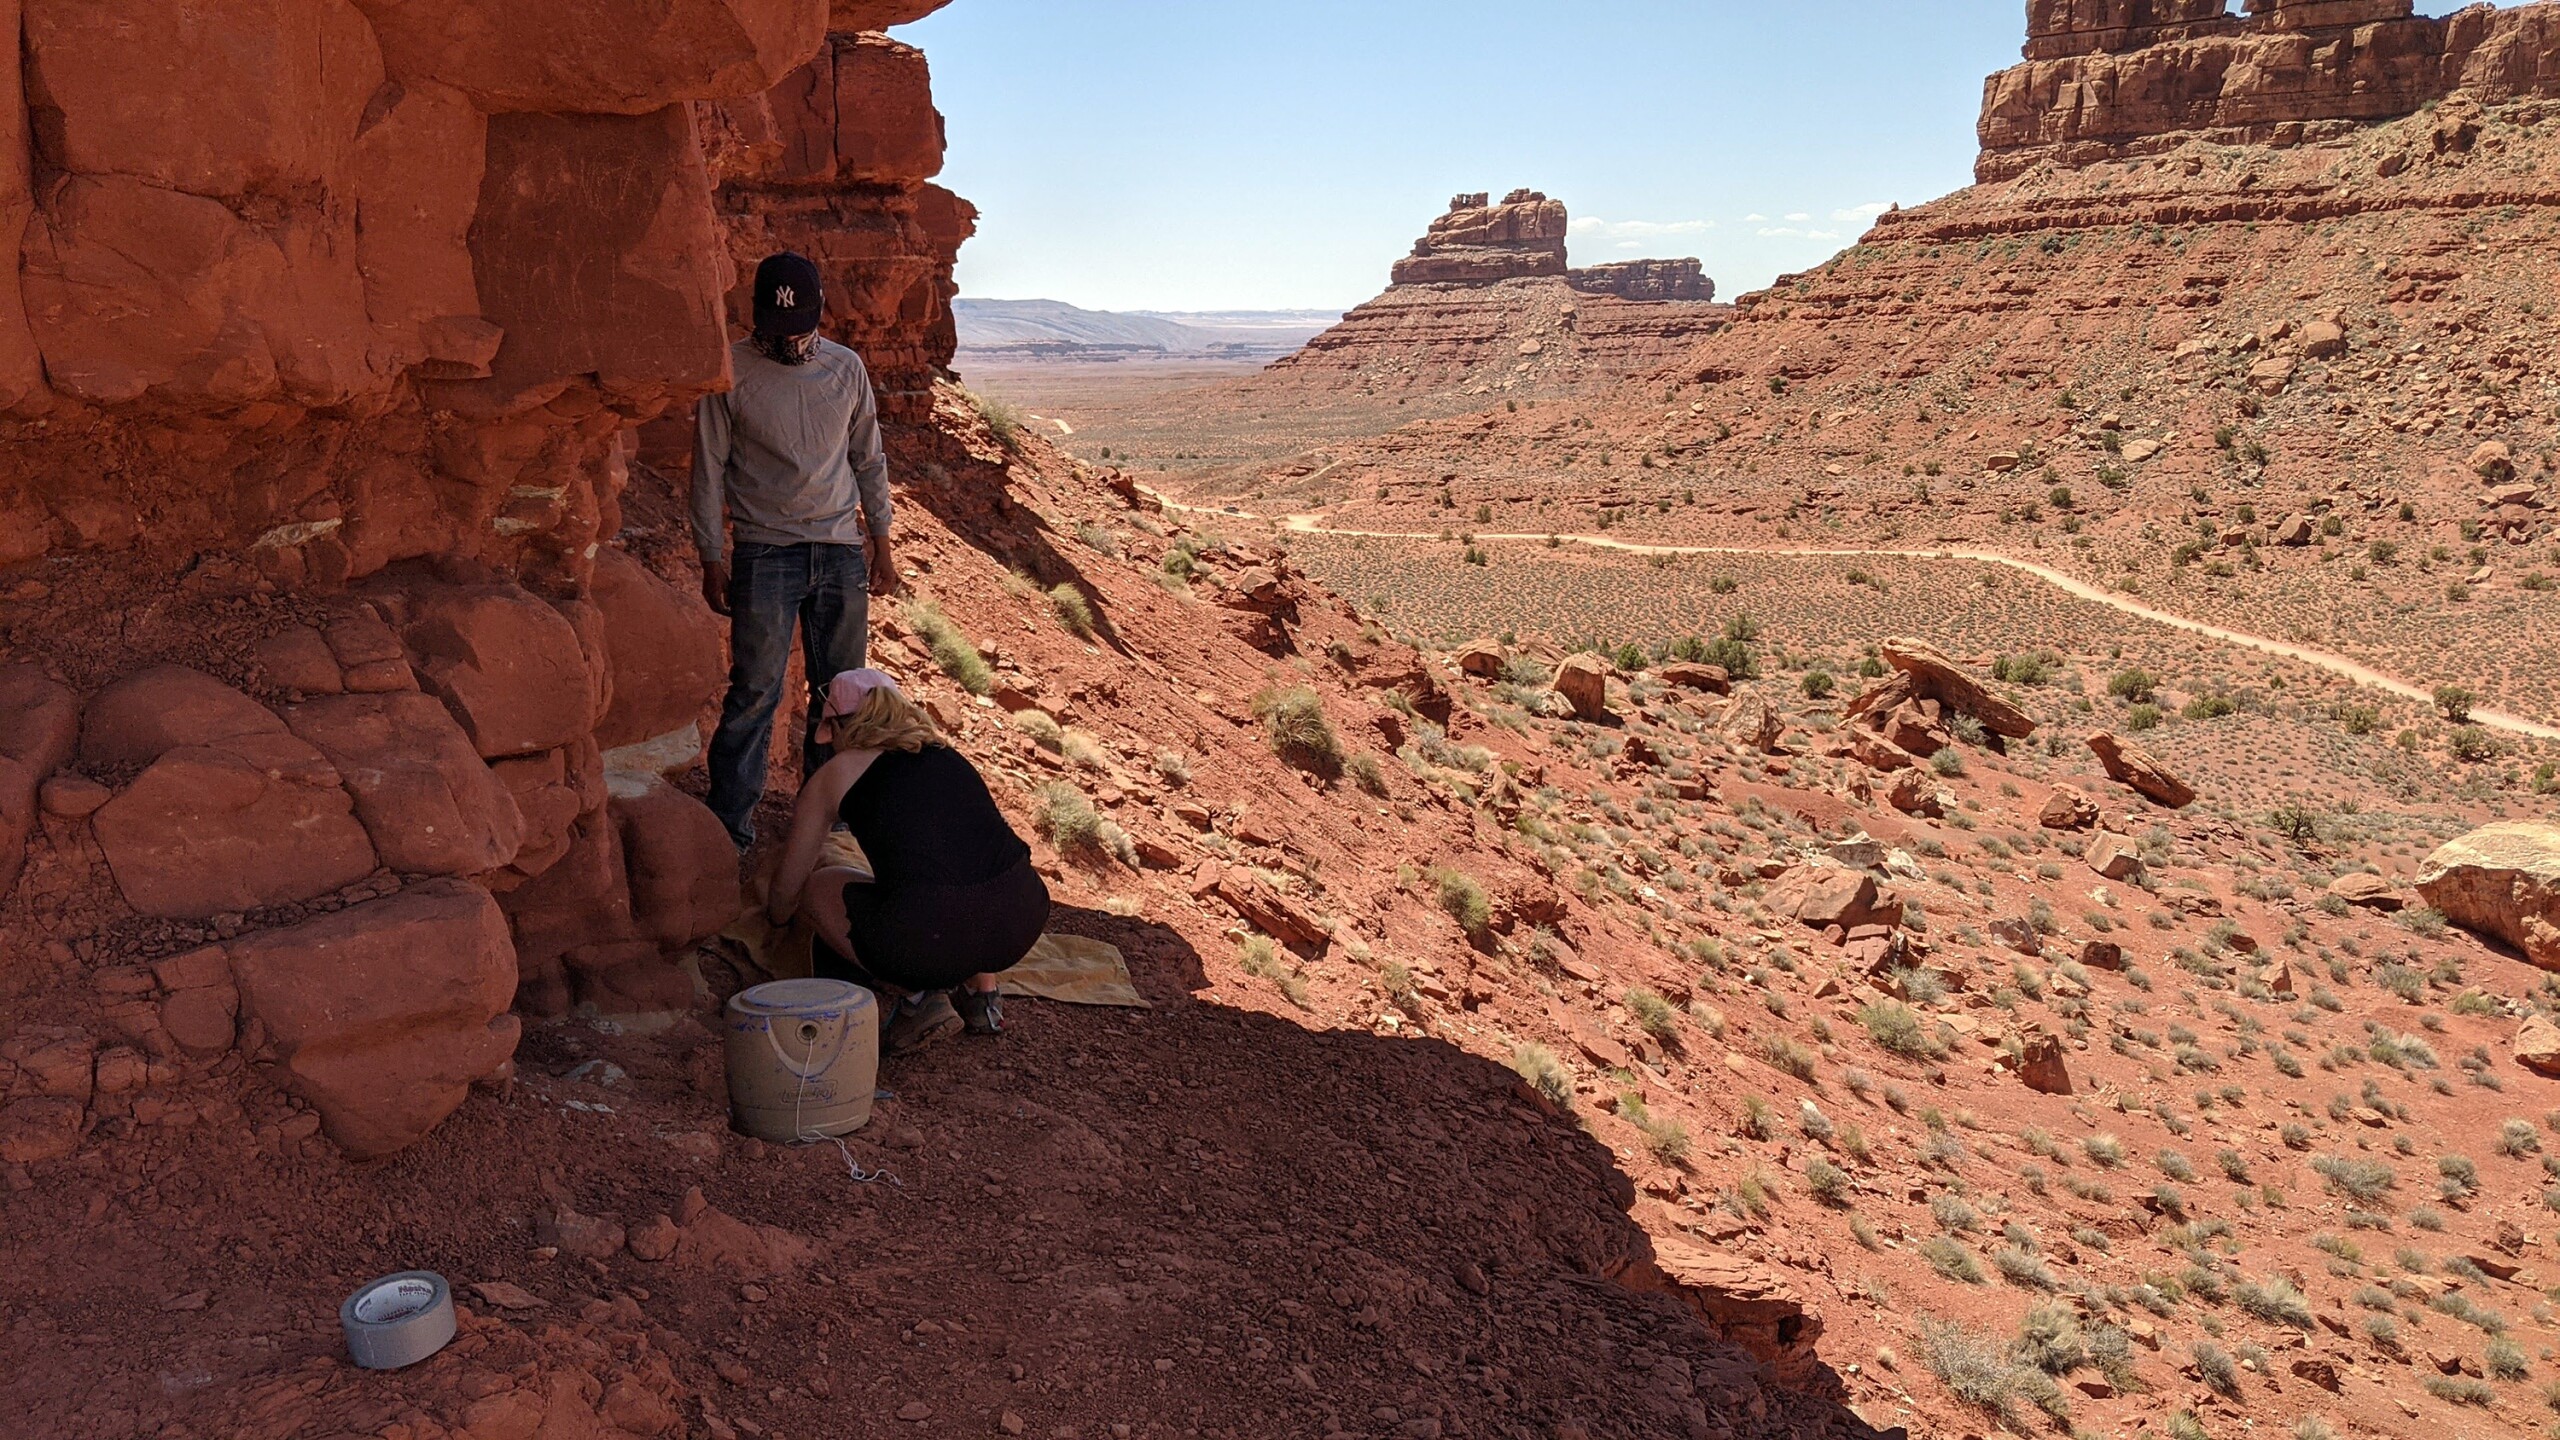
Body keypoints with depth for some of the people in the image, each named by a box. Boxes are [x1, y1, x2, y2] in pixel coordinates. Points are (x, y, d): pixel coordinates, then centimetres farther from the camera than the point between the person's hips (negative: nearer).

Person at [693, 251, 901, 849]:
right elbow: (709, 468, 0)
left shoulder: (846, 367, 7)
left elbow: (869, 460, 15)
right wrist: (712, 558, -3)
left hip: (842, 551, 4)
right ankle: (730, 825, 4)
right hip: (765, 552, -3)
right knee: (755, 691, -6)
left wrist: (881, 545, 13)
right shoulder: (731, 372, -3)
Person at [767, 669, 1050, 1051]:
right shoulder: (946, 755, 26)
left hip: (931, 936, -5)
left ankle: (919, 998, 9)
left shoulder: (833, 775, 15)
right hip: (1025, 917, 5)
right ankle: (982, 994, 25)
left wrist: (778, 918, 50)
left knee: (818, 887, 22)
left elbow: (785, 891, 25)